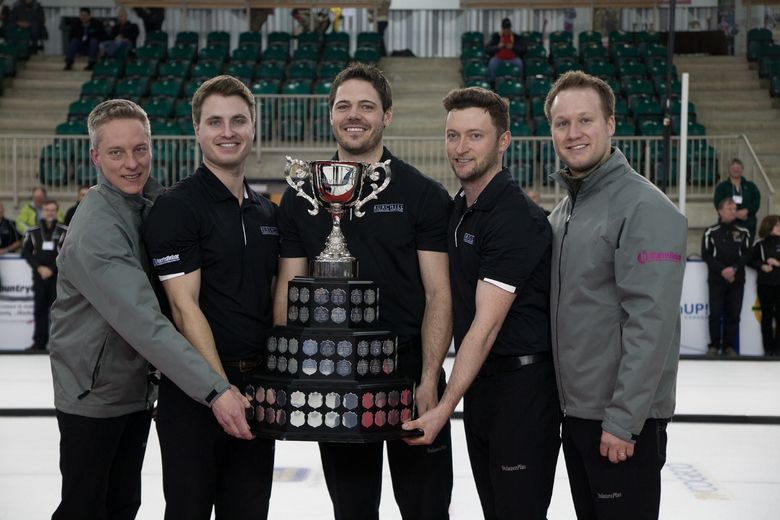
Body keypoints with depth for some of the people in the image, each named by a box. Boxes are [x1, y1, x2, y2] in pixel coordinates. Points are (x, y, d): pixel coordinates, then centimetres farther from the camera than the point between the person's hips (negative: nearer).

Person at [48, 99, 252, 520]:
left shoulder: (152, 202, 1)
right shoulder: (96, 228, -25)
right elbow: (144, 323, -34)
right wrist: (214, 390, -38)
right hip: (93, 394, -7)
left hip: (137, 387, 7)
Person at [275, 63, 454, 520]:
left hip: (412, 377, -2)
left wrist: (429, 379, -15)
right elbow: (288, 294, 6)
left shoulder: (424, 195, -2)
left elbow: (439, 295, -6)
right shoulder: (301, 198, 6)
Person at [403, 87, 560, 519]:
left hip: (521, 382, -8)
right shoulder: (458, 209, 10)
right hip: (478, 380, 9)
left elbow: (487, 325, -21)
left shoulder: (516, 218, -18)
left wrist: (445, 408, -22)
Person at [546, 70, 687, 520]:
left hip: (624, 419, -8)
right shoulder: (564, 209, 12)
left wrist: (623, 419, -22)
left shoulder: (644, 208, -15)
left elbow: (652, 324, -21)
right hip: (576, 410, 8)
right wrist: (568, 397, 12)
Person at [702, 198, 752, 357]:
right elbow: (706, 255, -3)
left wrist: (734, 268, -12)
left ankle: (729, 346, 9)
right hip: (716, 279, -2)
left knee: (733, 314, 1)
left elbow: (747, 254, 4)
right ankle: (714, 346, 5)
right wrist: (722, 270, -13)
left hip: (737, 279, 2)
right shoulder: (711, 232, 1)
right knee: (715, 313, -4)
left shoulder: (743, 232, 7)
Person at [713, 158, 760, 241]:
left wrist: (746, 211, -17)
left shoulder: (750, 186, 15)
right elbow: (718, 204, -4)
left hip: (748, 225, 2)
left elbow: (756, 202, 3)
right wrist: (735, 213, -15)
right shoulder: (722, 186, 9)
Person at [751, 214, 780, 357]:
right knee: (766, 316, 5)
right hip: (765, 284, 0)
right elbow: (751, 260, 4)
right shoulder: (760, 244, 2)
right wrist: (761, 266, -11)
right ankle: (768, 348, 11)